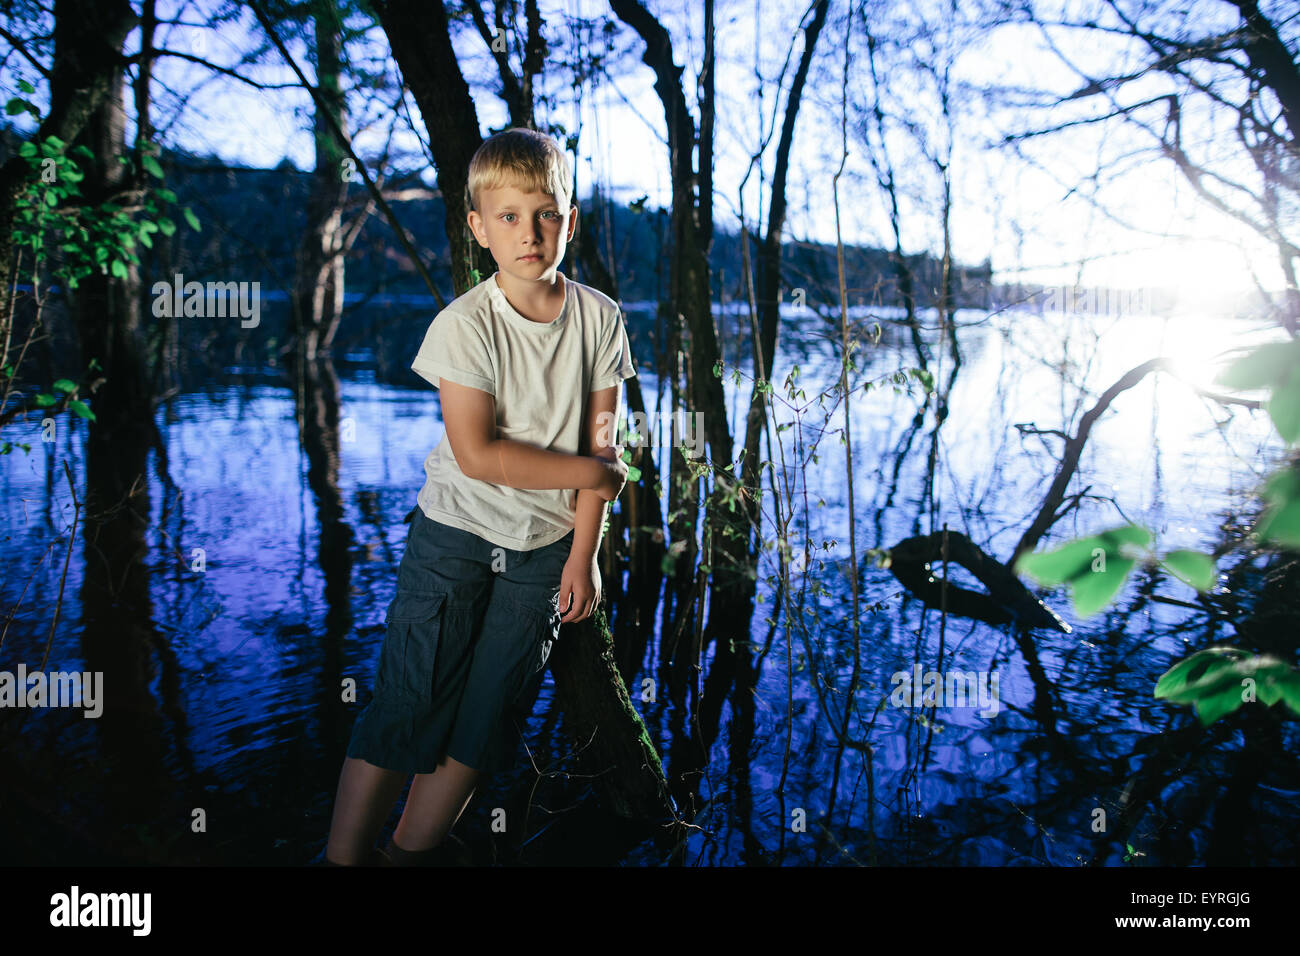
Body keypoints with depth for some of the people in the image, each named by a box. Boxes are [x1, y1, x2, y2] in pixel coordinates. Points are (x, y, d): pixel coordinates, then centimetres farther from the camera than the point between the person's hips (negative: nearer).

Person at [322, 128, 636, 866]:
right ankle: (345, 854, 17)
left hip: (546, 546, 3)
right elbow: (476, 453, -19)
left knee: (487, 716, 7)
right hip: (455, 534, -3)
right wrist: (590, 471, -14)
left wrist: (583, 554, -6)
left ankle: (410, 853, 25)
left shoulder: (600, 319, -5)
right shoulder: (464, 325, -14)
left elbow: (600, 441, -3)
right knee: (408, 707, -1)